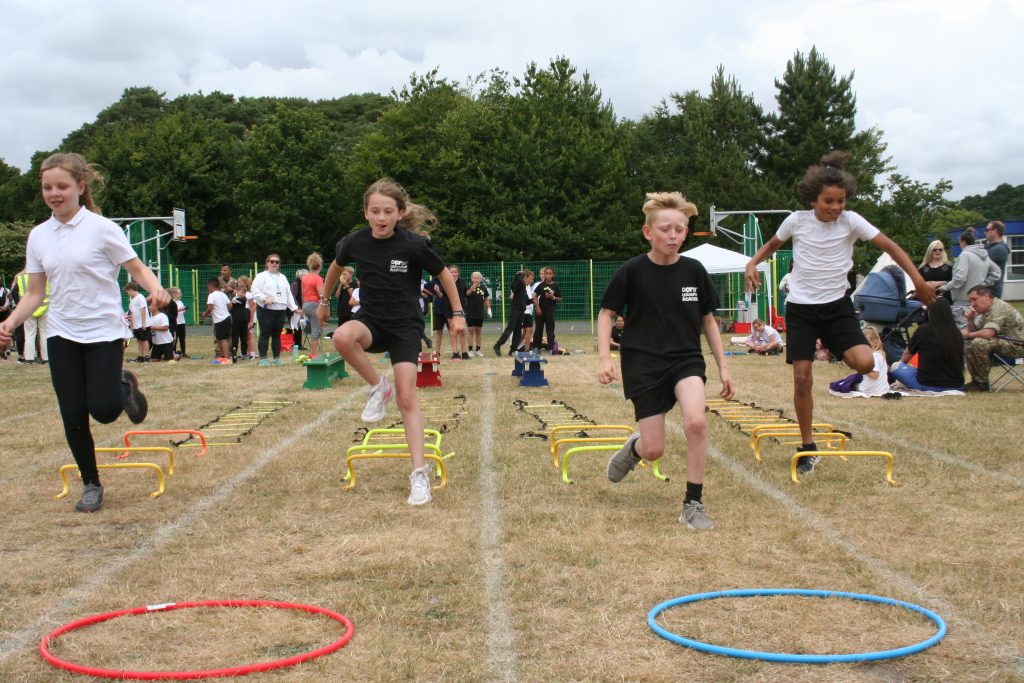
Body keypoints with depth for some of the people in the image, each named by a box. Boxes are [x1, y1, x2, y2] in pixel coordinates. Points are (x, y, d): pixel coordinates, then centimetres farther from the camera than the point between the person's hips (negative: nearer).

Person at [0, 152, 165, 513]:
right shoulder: (38, 236, 5)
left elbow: (137, 269, -6)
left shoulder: (102, 228, -9)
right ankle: (91, 485, 20)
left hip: (104, 333, -4)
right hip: (61, 335, 4)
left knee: (103, 410, -11)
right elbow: (35, 293, 7)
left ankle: (125, 387, 25)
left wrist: (156, 288, -28)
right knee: (73, 415, 2)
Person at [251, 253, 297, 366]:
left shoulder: (283, 277, 20)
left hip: (280, 310, 6)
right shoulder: (261, 276, 0)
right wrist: (264, 299, -23)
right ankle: (263, 359, -3)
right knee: (265, 335, -5)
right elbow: (255, 291, -9)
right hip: (266, 310, -5)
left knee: (277, 335, 9)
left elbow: (288, 293, 20)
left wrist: (293, 307, 12)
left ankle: (277, 358, 15)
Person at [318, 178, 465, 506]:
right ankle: (377, 388, -8)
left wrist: (458, 313, 0)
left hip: (405, 325, -2)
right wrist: (324, 300, 25)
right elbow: (336, 266, 14)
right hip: (371, 319, 2)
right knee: (343, 337, -33)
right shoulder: (354, 242, -9)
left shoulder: (414, 244, -18)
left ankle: (419, 473, -2)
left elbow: (444, 275, -2)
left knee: (407, 398, -9)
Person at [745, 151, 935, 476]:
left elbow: (890, 246, -9)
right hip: (801, 307, 0)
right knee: (802, 378, -4)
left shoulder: (850, 221, -9)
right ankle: (808, 448, 10)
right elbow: (772, 245, 13)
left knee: (865, 364, -21)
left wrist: (917, 278, -20)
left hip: (837, 305, 0)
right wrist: (753, 263, -6)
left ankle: (841, 351, 18)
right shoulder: (796, 221, -7)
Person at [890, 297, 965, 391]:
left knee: (896, 367, 14)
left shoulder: (924, 329, -11)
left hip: (928, 385, -4)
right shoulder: (957, 333, -2)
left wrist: (902, 362, 32)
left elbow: (907, 354, 8)